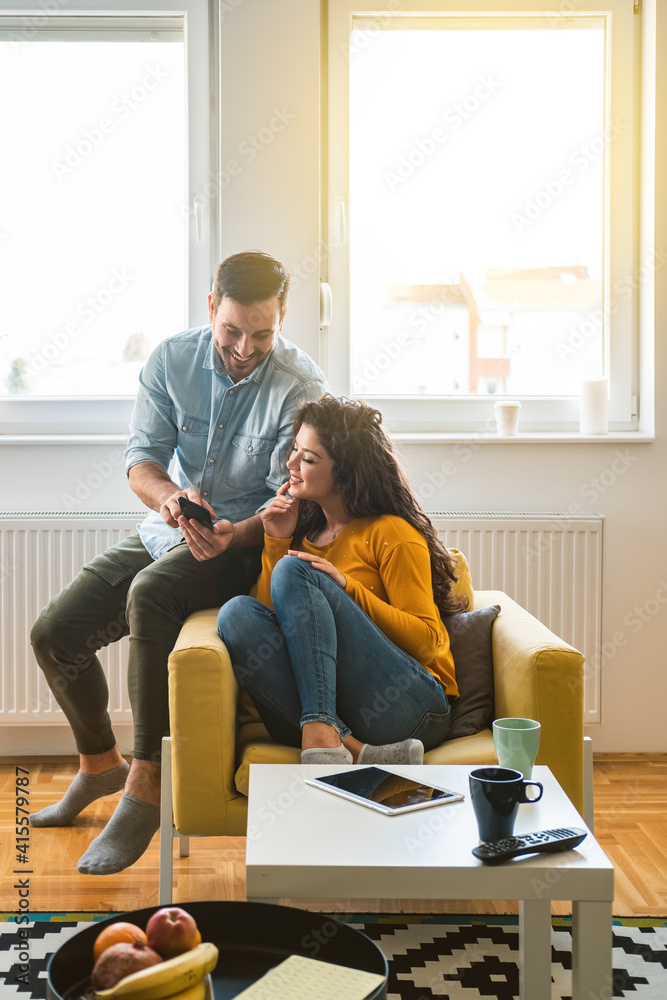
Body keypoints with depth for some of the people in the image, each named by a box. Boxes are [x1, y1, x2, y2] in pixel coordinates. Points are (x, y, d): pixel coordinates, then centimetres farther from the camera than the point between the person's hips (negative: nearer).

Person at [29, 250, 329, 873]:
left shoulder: (301, 388, -16)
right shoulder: (170, 360, -3)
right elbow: (141, 456, -6)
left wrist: (233, 535, -37)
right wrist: (169, 496, -30)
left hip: (246, 543, -6)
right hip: (166, 533, 6)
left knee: (150, 593, -37)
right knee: (53, 634, -1)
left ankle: (146, 786, -27)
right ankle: (98, 763, 26)